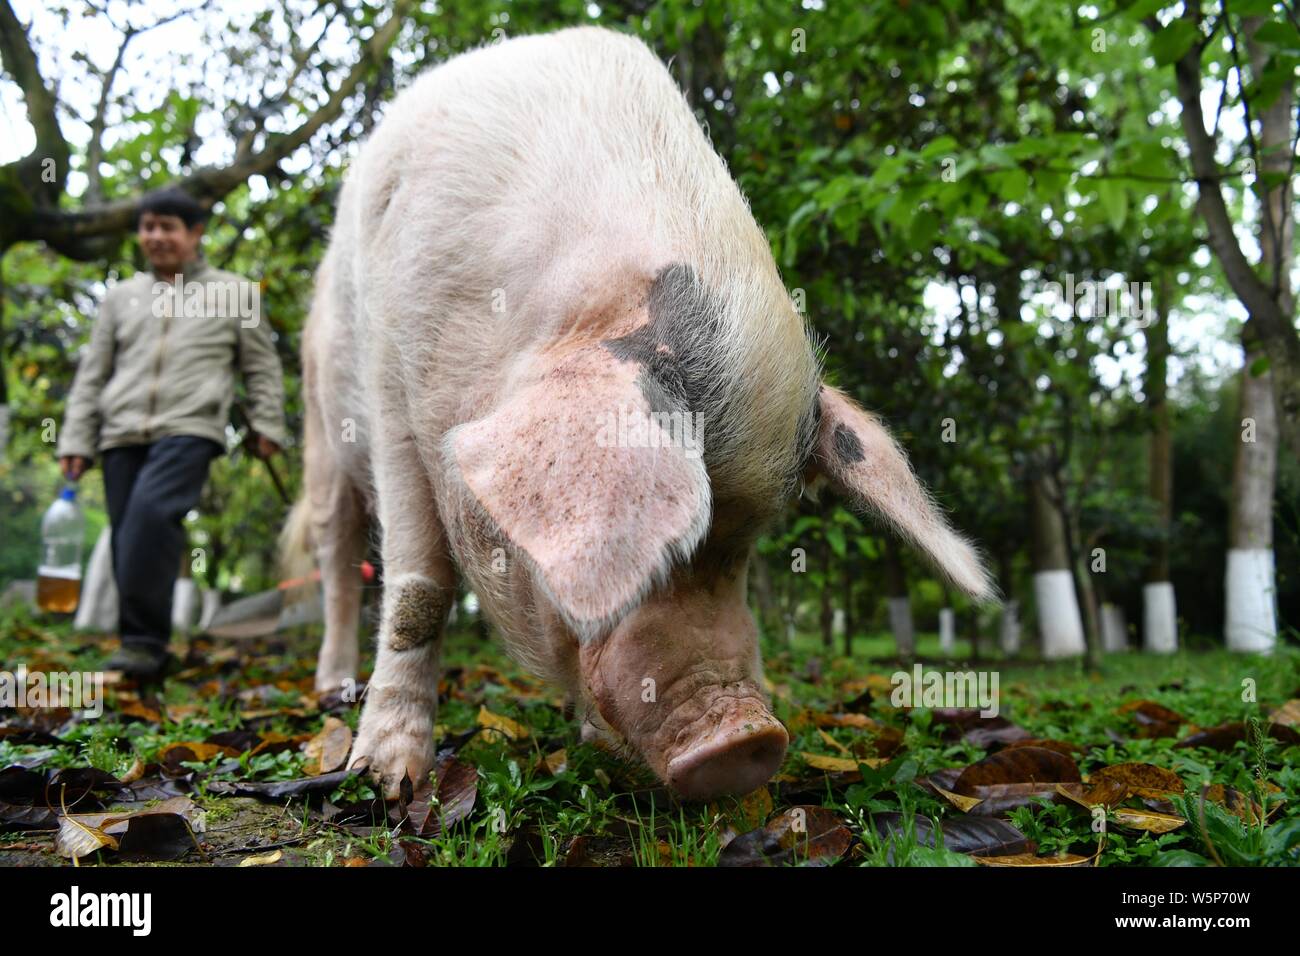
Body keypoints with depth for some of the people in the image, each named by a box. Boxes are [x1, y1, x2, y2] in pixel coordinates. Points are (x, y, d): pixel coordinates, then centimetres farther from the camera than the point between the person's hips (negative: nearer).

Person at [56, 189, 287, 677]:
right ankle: (145, 650, 9)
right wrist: (76, 440, 12)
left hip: (189, 429, -4)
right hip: (122, 435, 5)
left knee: (152, 510, -28)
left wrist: (266, 423, 6)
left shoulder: (233, 291, 14)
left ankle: (144, 640, -25)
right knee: (127, 535, -1)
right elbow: (92, 374, 20)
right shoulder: (122, 297, 21)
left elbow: (262, 366, 16)